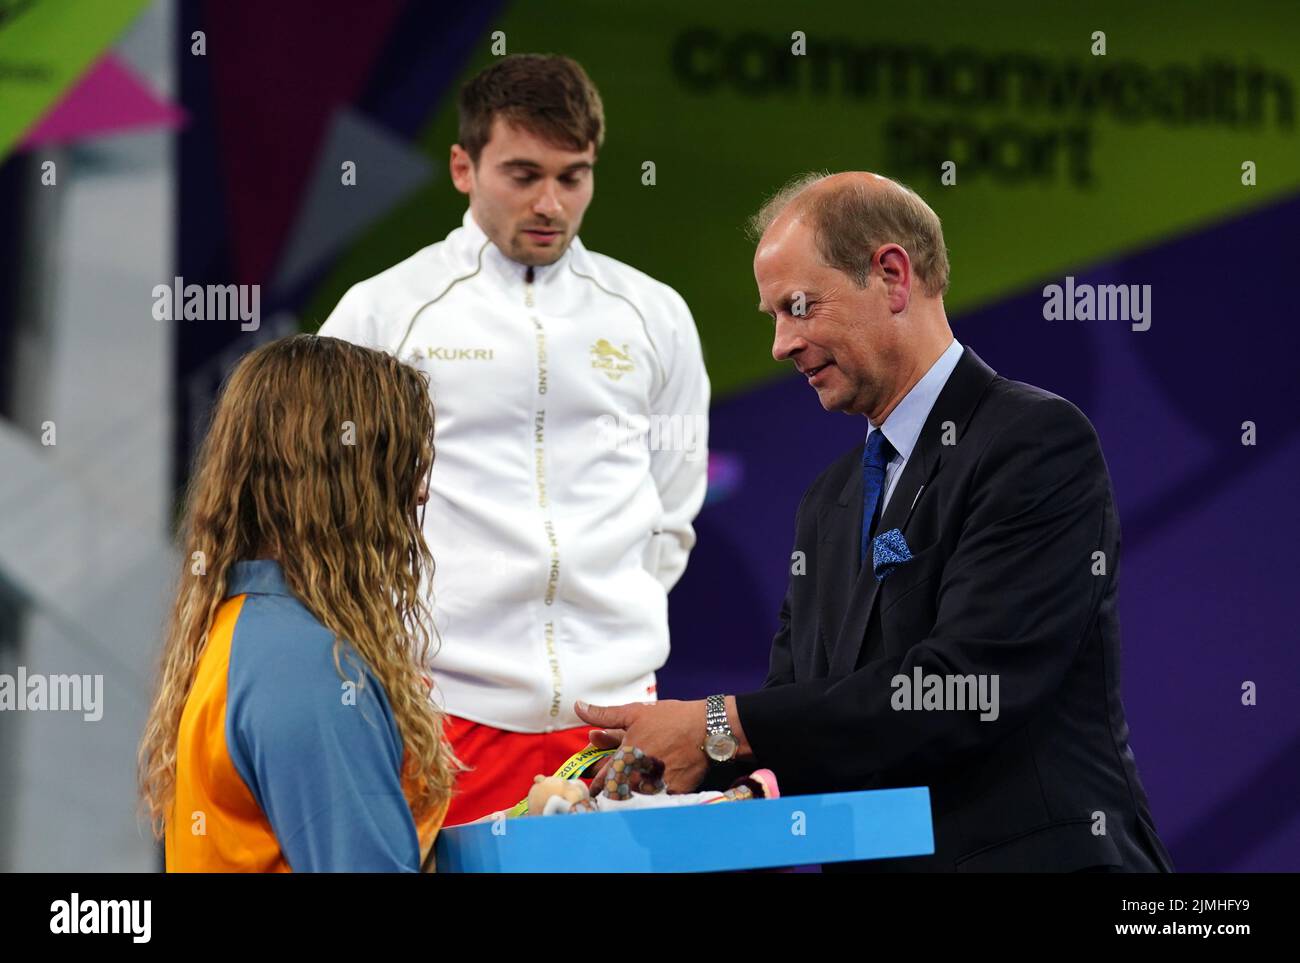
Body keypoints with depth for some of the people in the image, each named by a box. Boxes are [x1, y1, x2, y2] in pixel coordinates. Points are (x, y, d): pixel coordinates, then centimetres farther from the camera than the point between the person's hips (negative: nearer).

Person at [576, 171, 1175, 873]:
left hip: (1032, 855, -6)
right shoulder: (828, 504, 19)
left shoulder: (1039, 443, -6)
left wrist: (723, 728, -15)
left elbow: (964, 690, -16)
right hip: (874, 864, 6)